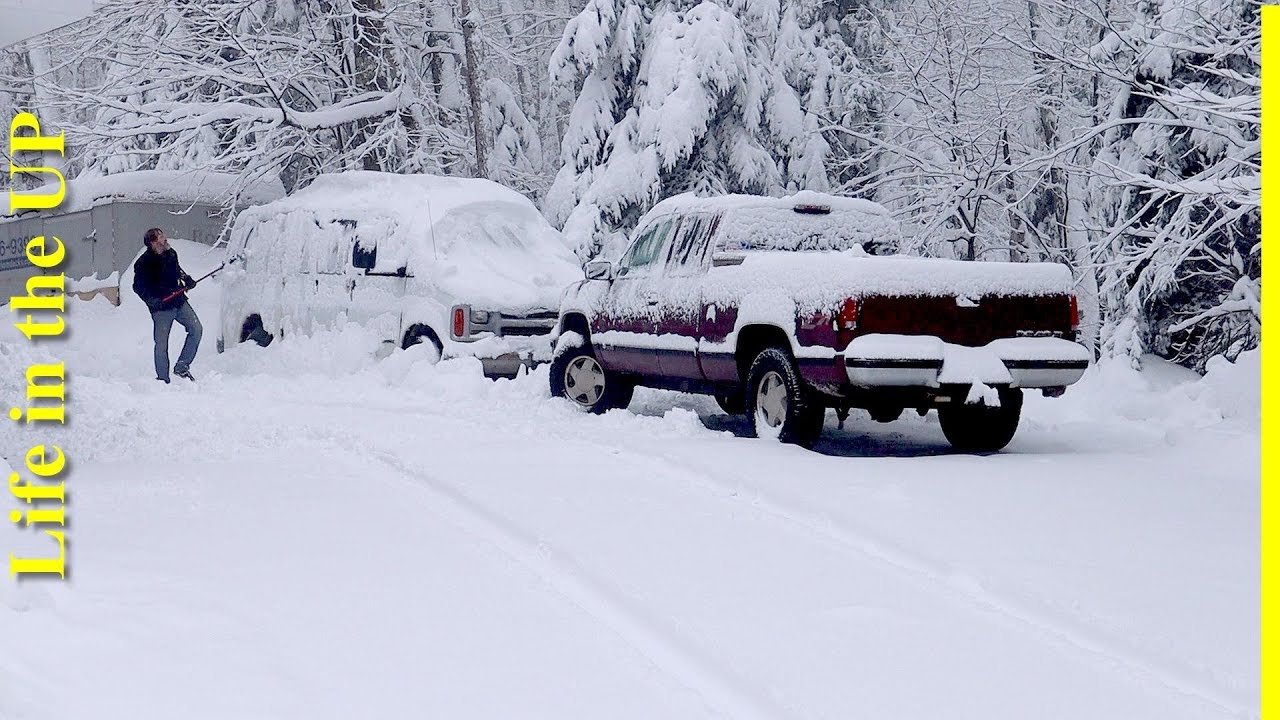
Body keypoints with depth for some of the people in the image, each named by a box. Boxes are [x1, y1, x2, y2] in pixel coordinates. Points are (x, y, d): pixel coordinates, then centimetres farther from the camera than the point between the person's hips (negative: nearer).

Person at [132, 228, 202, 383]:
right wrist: (151, 300, -25)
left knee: (196, 329, -2)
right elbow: (138, 286, -10)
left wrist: (187, 279, 9)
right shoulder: (144, 263, -13)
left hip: (179, 301, 6)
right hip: (161, 307, -6)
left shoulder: (171, 254, 5)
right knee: (161, 344, -2)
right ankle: (163, 379, 10)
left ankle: (181, 367, 7)